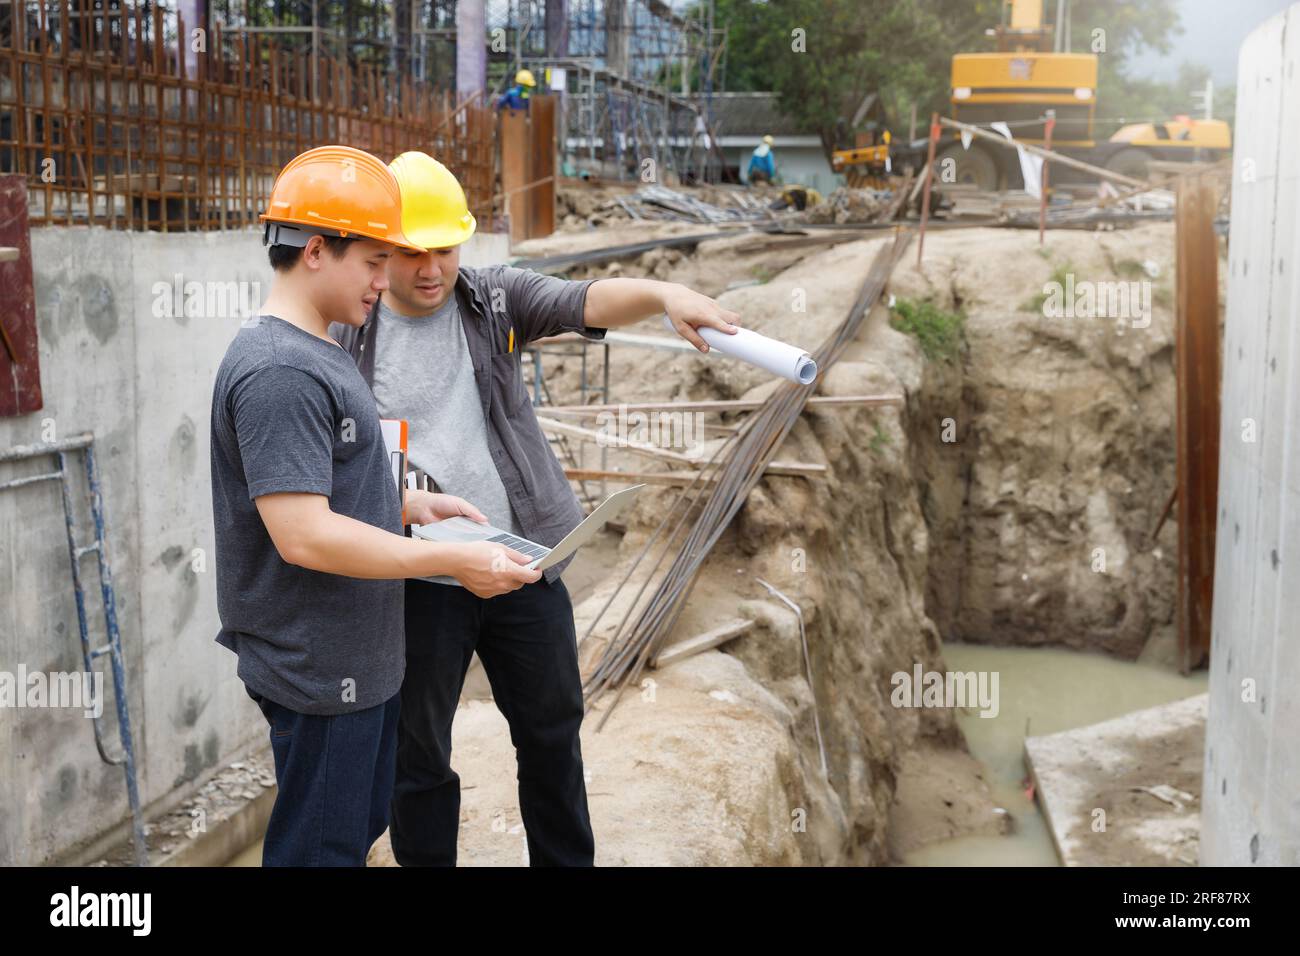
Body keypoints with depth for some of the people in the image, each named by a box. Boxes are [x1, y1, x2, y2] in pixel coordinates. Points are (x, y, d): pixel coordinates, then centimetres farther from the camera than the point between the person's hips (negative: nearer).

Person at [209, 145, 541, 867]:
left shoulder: (312, 352, 11)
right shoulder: (278, 372, -22)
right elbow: (303, 535, -29)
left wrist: (411, 503, 8)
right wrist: (453, 561, -24)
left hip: (356, 658, 10)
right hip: (319, 671, -10)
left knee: (362, 829, 22)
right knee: (321, 850, 4)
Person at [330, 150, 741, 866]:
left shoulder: (497, 297, 0)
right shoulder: (349, 335, -1)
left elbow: (587, 301, -18)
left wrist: (665, 294, -39)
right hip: (416, 582, -1)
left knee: (552, 731, 16)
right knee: (417, 752, 11)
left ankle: (567, 861, 36)